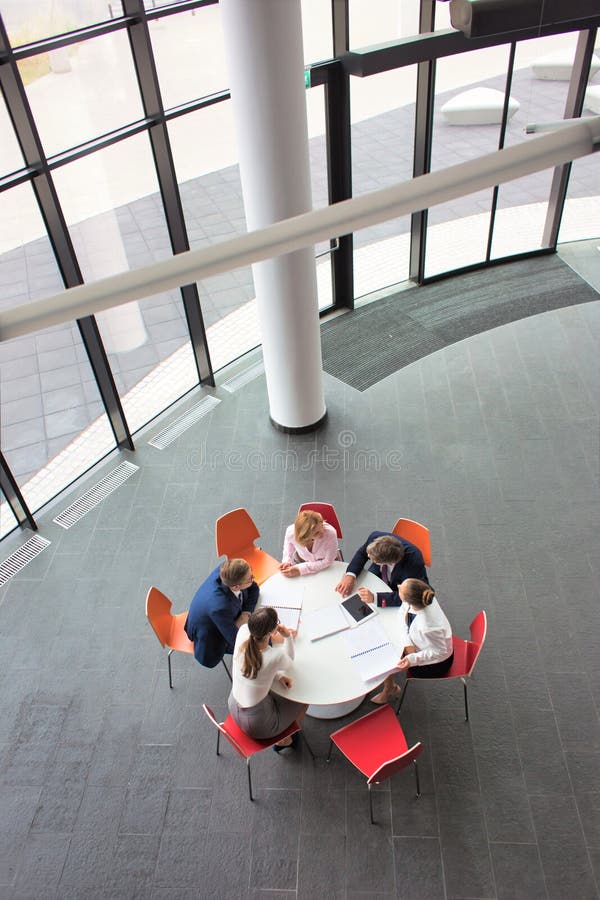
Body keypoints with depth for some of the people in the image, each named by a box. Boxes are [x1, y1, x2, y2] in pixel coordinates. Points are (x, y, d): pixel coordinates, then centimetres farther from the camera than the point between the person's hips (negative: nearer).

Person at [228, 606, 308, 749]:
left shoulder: (243, 632, -20)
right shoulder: (276, 656, -32)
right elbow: (289, 661, -6)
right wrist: (288, 636, -17)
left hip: (233, 708, 5)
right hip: (257, 725, -5)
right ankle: (284, 740, 41)